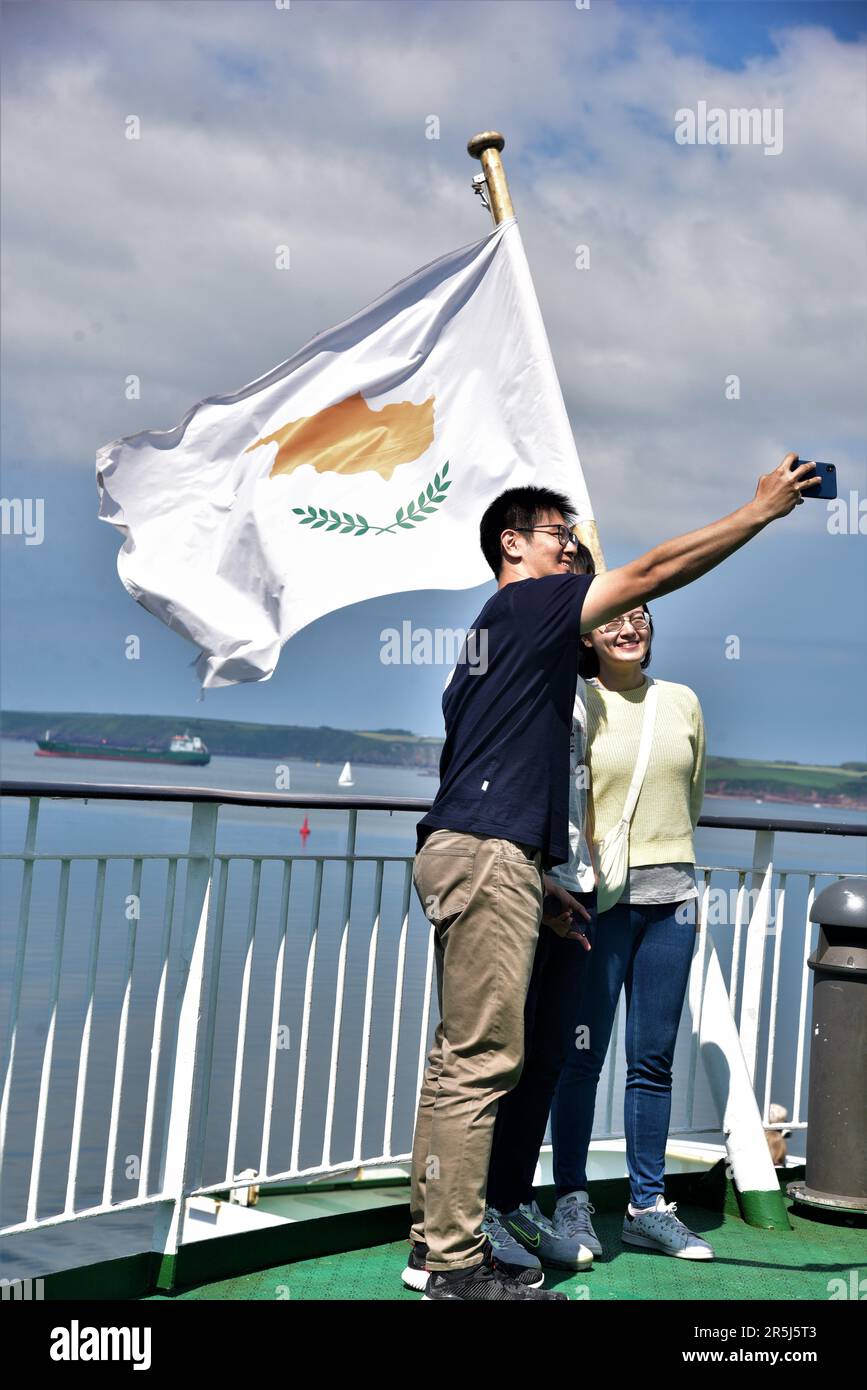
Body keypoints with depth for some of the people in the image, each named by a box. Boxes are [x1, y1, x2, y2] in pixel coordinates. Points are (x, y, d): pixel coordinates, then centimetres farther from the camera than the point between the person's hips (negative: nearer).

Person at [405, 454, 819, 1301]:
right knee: (482, 1059, -10)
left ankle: (435, 1238, 14)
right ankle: (456, 1263, -7)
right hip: (488, 856, -10)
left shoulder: (503, 629, 26)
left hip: (472, 855, 10)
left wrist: (539, 883, 21)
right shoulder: (527, 602, -2)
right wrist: (763, 509, -3)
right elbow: (655, 572, -9)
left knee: (461, 1056, 10)